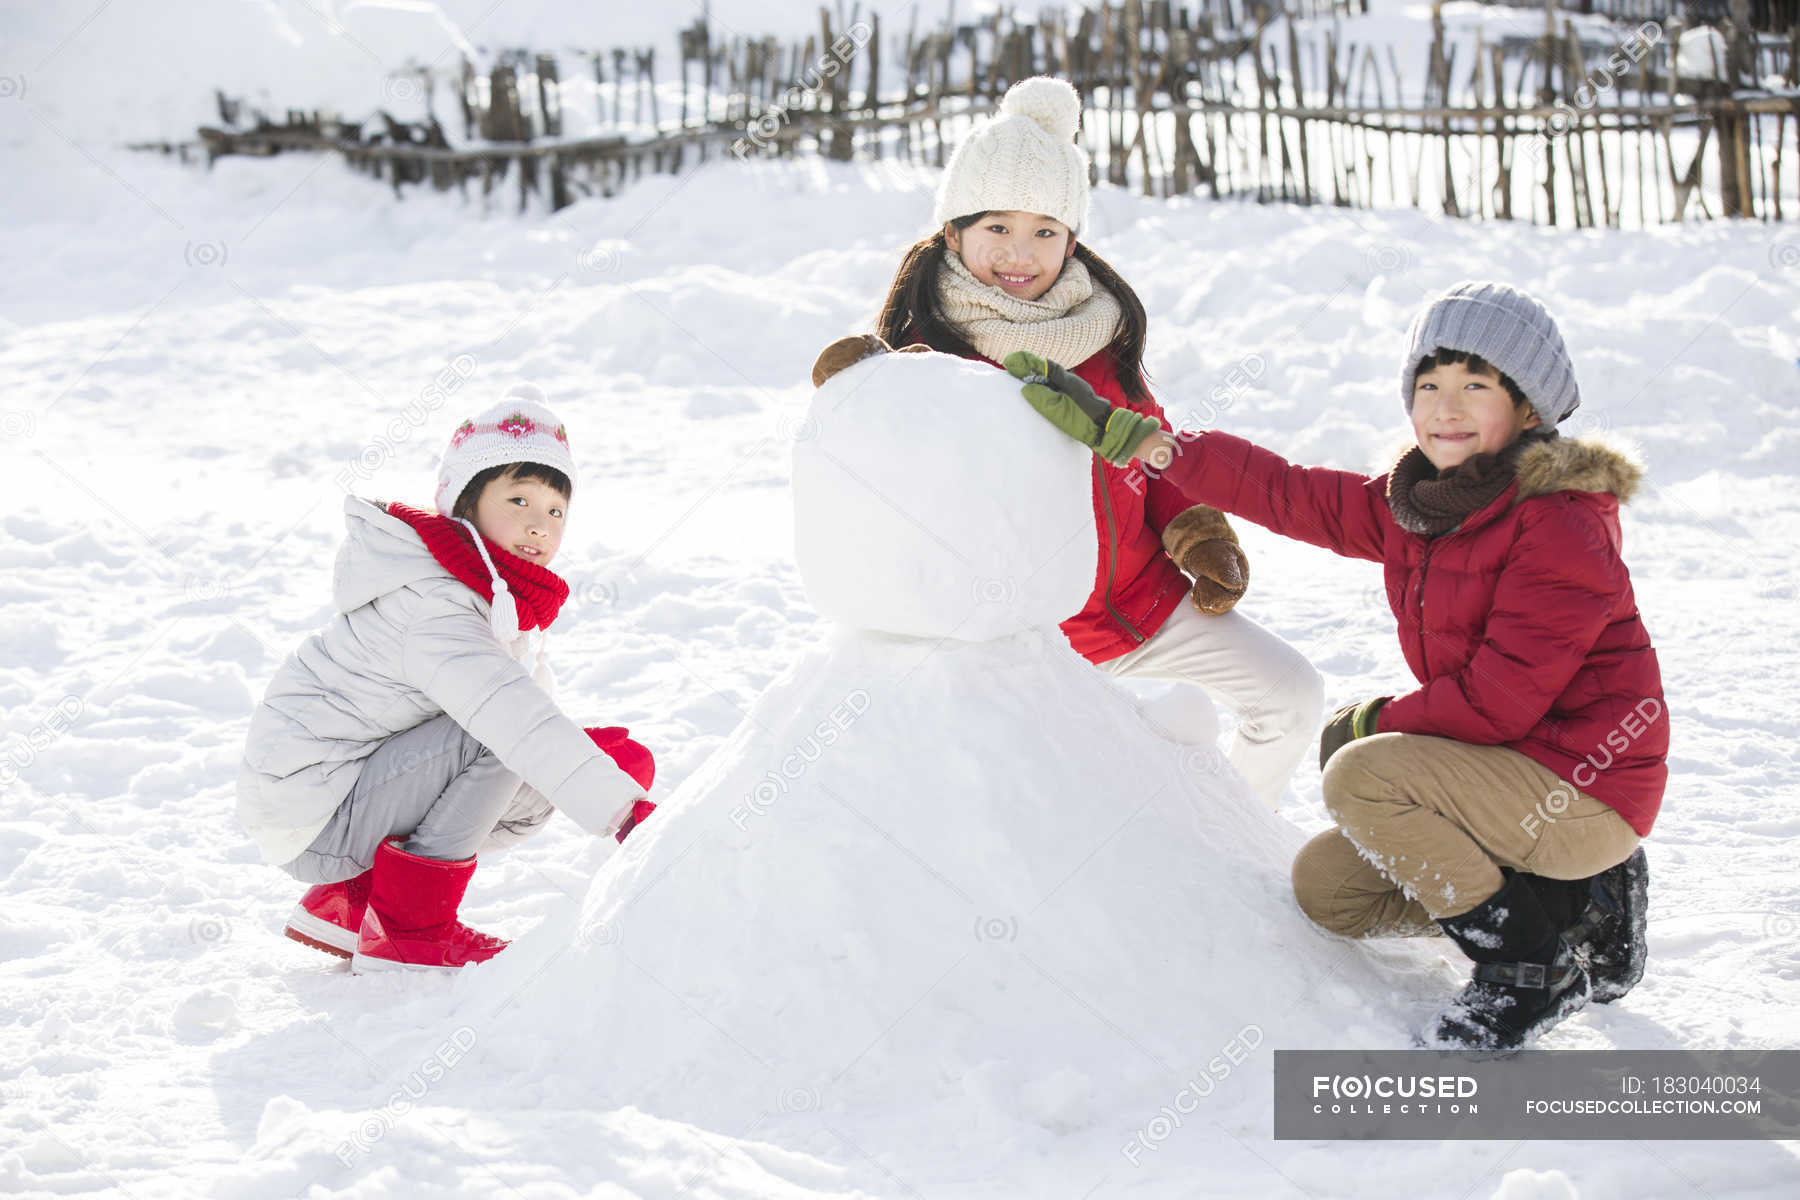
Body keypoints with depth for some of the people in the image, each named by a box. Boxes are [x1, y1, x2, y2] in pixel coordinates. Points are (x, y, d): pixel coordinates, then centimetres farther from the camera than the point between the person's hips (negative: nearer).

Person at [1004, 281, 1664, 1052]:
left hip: (1584, 786, -9)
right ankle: (1580, 899, 10)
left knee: (1359, 775, -24)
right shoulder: (1412, 508, 6)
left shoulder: (1561, 523, -19)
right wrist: (1111, 429, 1)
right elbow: (1283, 492, 5)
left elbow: (1501, 699, -23)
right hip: (1504, 775, 9)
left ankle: (1532, 964, -12)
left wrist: (1374, 725, -9)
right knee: (1324, 888, 10)